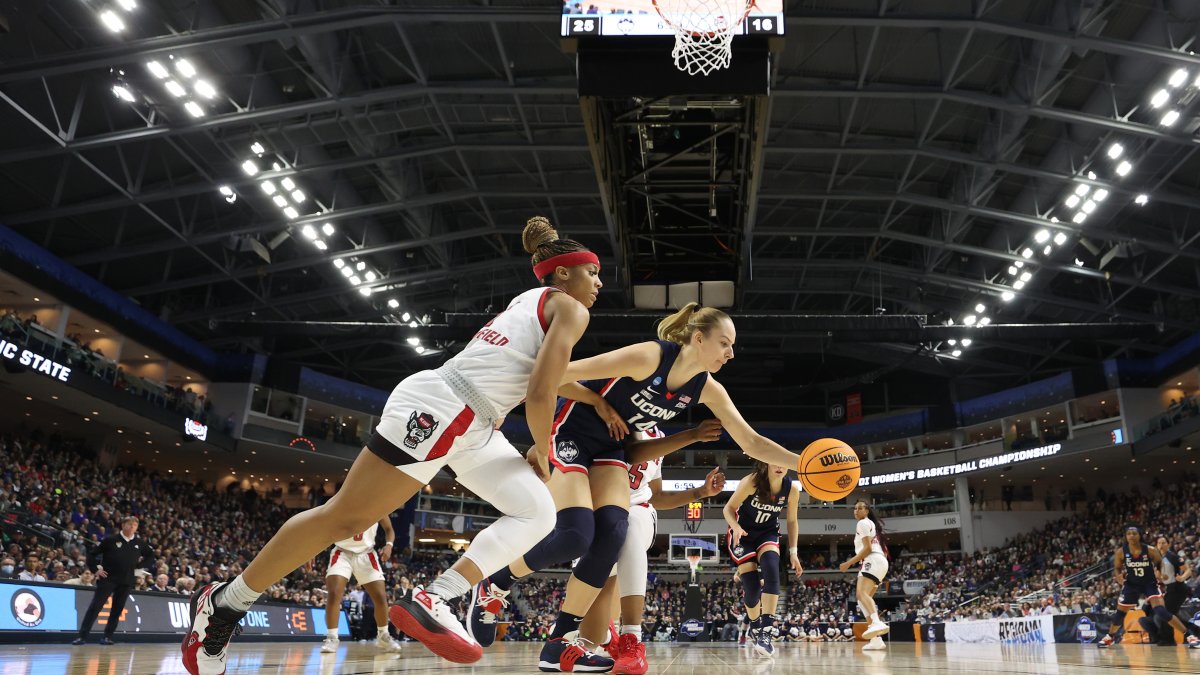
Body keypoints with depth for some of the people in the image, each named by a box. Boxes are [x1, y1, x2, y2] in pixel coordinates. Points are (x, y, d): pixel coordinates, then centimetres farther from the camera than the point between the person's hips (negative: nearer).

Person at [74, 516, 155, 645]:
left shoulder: (140, 543, 5)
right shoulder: (111, 540, -3)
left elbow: (151, 556, 17)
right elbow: (92, 555, 2)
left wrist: (138, 565, 6)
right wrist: (96, 569, -6)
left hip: (126, 581, 3)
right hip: (108, 578, -3)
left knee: (117, 610, 6)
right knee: (95, 607, -8)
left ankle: (107, 636, 15)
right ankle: (82, 636, -5)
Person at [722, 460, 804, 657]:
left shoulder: (792, 490, -14)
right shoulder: (751, 482, -25)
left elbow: (792, 521, 1)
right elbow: (729, 508, -17)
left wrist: (793, 552, -4)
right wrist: (735, 527, -37)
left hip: (768, 534, 2)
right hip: (743, 534, -2)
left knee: (771, 568, -29)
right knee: (751, 586, -9)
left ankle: (766, 630, -29)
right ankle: (755, 627, 23)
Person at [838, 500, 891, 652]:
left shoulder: (863, 523, 0)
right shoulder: (872, 525, 30)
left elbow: (867, 548, -12)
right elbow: (884, 550, 30)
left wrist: (849, 563, -12)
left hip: (873, 561, -10)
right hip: (880, 561, 10)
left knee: (861, 593, -26)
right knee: (864, 597, 10)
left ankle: (877, 623, -52)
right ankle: (876, 639, 4)